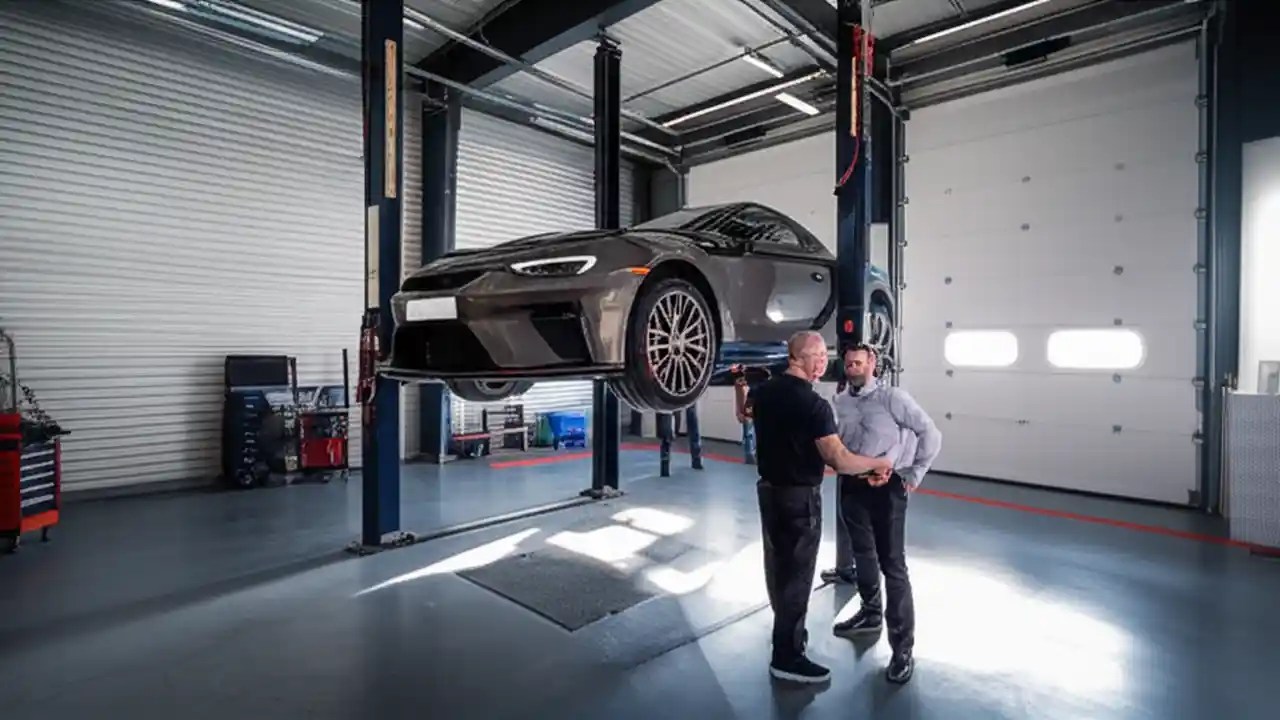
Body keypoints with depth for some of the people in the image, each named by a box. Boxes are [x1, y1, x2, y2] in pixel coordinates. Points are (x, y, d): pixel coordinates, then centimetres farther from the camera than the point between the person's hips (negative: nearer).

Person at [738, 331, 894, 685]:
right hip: (800, 496, -8)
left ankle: (787, 631, 43)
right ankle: (787, 656, 18)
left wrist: (740, 385, 37)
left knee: (777, 565, 22)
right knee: (797, 573, 6)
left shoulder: (763, 390, -2)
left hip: (768, 489, 8)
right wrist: (879, 462, -12)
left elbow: (743, 412, 21)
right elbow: (840, 461, -29)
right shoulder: (814, 404, -24)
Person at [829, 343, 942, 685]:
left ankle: (903, 648, 10)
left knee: (892, 565, -1)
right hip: (852, 487, 5)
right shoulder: (839, 402, 4)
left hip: (886, 488, -5)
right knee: (862, 555, 21)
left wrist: (913, 476, -7)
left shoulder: (893, 397, -9)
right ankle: (871, 614, 42)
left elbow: (931, 434, -8)